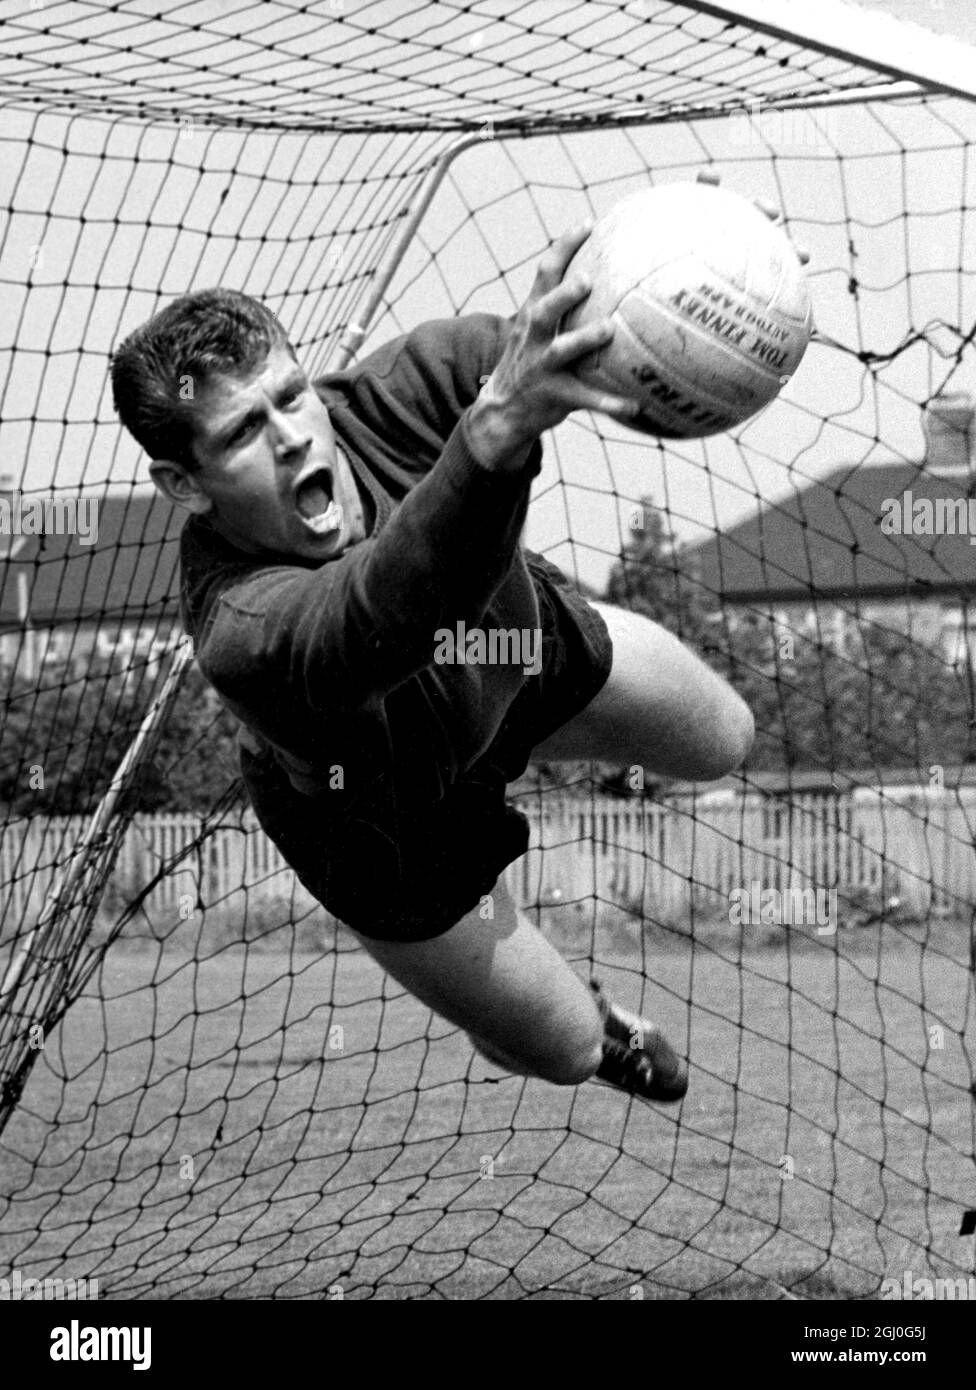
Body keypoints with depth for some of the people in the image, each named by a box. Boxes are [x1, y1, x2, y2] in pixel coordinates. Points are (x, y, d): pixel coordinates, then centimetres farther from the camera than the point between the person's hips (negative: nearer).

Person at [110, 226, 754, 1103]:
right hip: (389, 824, -4)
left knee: (723, 742, 24)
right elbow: (382, 616, -69)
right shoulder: (240, 626, -50)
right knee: (564, 1048, 12)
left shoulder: (382, 401, -35)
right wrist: (496, 432, -88)